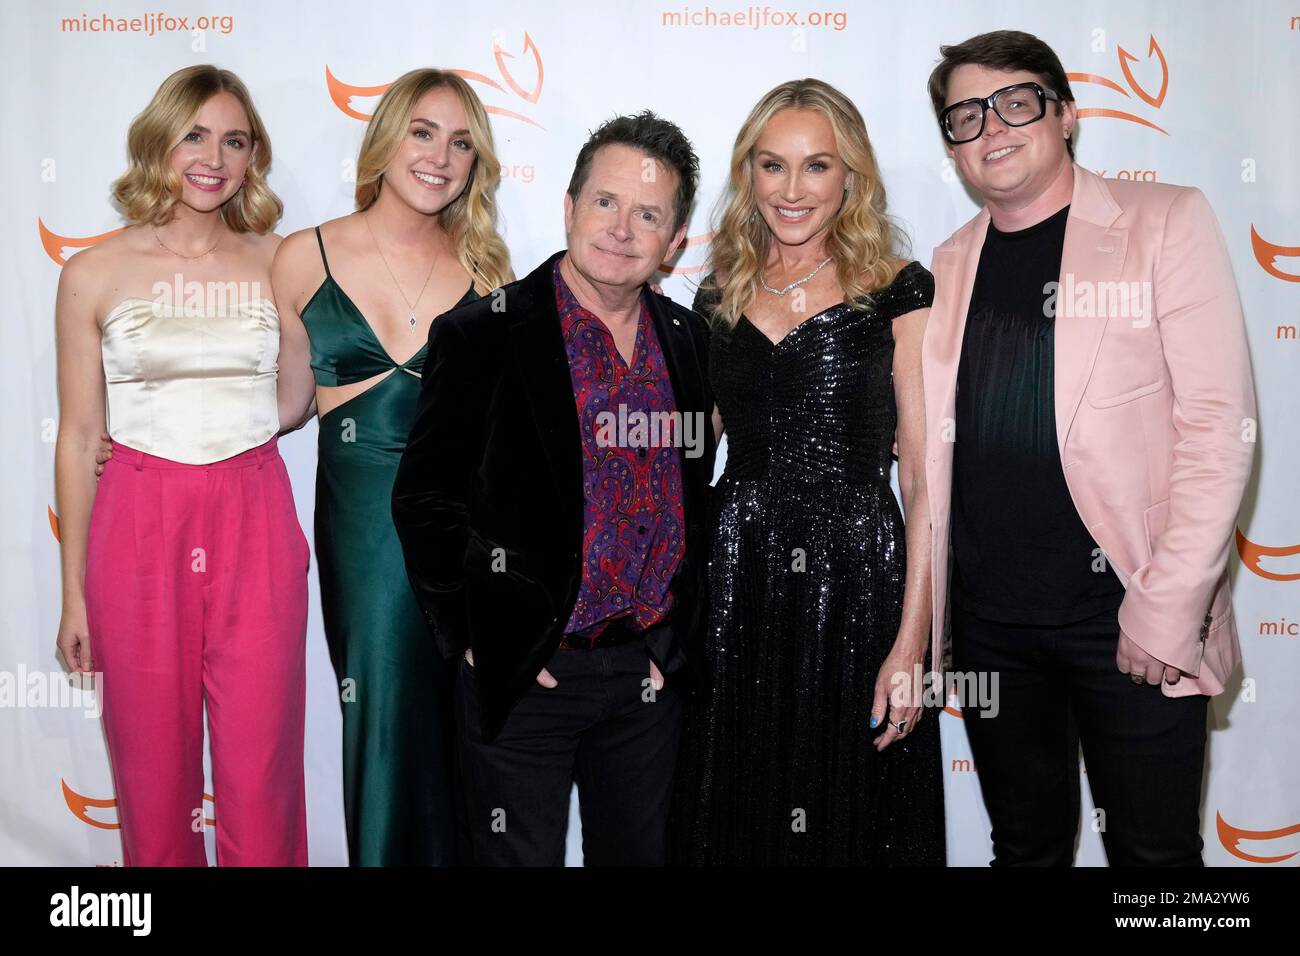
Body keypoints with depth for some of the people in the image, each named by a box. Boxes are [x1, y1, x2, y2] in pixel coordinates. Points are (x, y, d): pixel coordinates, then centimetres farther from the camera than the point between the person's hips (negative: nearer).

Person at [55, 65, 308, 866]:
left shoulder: (278, 261, 4)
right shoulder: (95, 274, 2)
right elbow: (79, 438, 4)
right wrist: (74, 591, 4)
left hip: (256, 527, 1)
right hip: (142, 528, 0)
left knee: (260, 776, 4)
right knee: (155, 775, 9)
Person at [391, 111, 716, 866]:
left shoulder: (689, 341, 5)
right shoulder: (482, 335, -10)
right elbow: (423, 498, -8)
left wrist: (678, 630, 9)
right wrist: (472, 632, -10)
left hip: (652, 670, 5)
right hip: (524, 675, -4)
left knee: (637, 853, 18)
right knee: (521, 856, 10)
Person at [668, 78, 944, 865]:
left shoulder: (898, 291, -2)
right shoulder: (719, 297, 10)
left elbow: (925, 478, -6)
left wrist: (912, 638, -13)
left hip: (854, 583, -3)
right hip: (734, 584, 4)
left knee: (848, 819, 9)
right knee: (732, 817, 13)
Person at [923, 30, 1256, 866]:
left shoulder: (1167, 223, -3)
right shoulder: (948, 267, 9)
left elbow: (1218, 426, -9)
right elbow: (933, 449, 10)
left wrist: (1168, 607, -15)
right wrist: (923, 616, 7)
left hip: (1130, 617, -3)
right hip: (990, 622, 4)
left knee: (1154, 847, 8)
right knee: (1024, 843, 16)